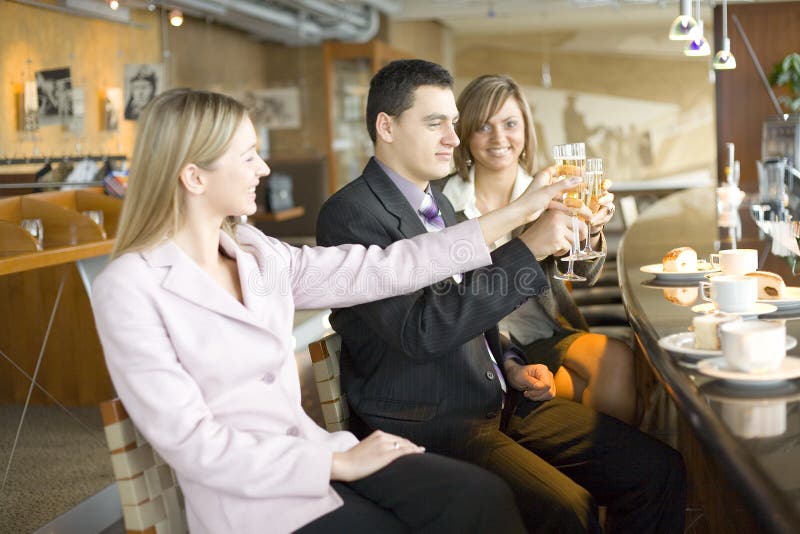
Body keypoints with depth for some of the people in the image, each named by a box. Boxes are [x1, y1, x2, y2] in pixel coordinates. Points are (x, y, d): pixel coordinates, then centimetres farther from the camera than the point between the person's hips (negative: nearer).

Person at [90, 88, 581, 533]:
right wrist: (337, 462, -15)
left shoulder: (256, 254, 6)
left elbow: (383, 270, 5)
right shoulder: (129, 288, -13)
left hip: (314, 456, 6)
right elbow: (191, 442, -17)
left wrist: (514, 214, 5)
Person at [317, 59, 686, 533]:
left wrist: (509, 367, 8)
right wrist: (526, 249, -25)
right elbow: (418, 331, -24)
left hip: (497, 399, 8)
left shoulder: (440, 203, 16)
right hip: (425, 427, -8)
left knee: (661, 471, -3)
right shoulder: (350, 213, -13)